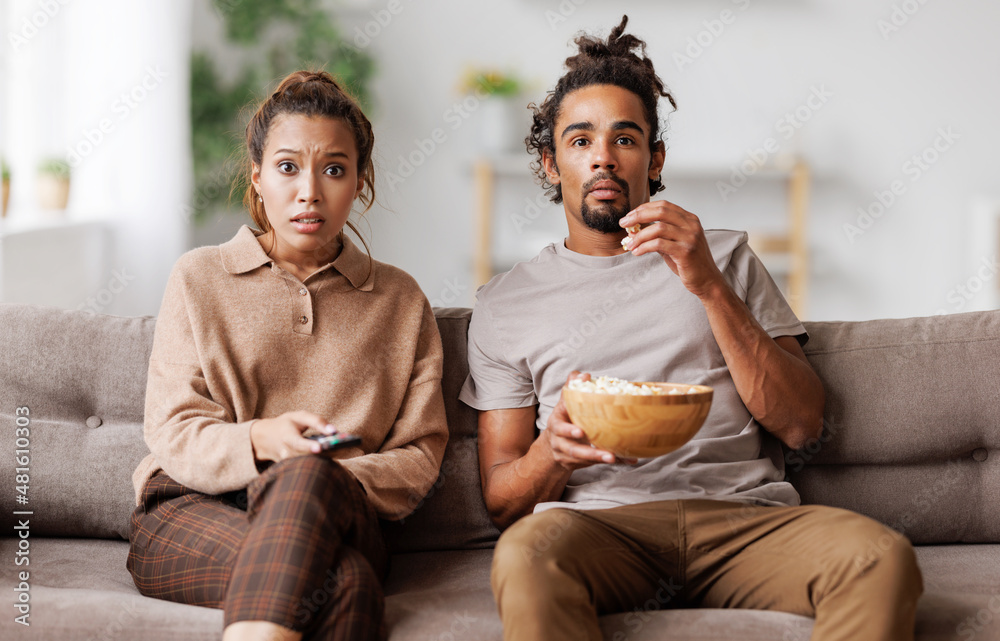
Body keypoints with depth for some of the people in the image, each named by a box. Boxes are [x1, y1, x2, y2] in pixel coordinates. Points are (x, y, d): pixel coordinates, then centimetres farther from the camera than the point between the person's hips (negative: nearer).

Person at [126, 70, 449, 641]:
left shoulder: (400, 301, 16)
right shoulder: (199, 278, 13)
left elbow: (419, 456, 9)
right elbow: (174, 434, 3)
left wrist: (325, 479, -12)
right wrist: (259, 441, -20)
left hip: (337, 521, 2)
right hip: (189, 514, -2)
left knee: (309, 476, -40)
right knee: (344, 583, -38)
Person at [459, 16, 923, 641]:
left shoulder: (725, 256, 19)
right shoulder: (506, 303, 17)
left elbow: (800, 423, 6)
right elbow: (503, 501, 12)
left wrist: (710, 288, -5)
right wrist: (554, 452, -12)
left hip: (744, 513, 1)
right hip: (601, 522, -1)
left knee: (880, 555, -31)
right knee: (528, 553, -37)